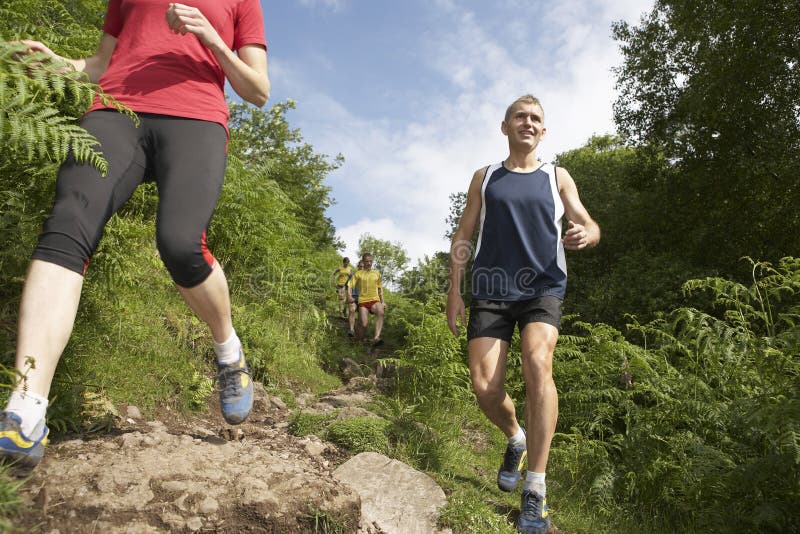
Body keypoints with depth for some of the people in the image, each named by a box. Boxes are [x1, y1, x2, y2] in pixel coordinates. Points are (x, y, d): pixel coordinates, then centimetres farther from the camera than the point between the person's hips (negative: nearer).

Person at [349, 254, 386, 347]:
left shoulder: (377, 273, 15)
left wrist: (382, 302, 14)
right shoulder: (358, 274, 8)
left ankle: (376, 338, -42)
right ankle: (359, 336, 18)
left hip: (374, 300, 1)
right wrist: (350, 296, -15)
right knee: (364, 324, -17)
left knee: (381, 312, -34)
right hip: (363, 301, -1)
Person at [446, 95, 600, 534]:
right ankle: (516, 440, 26)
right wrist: (455, 291, 3)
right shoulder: (485, 177, 13)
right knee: (485, 386, -10)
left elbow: (589, 225, 6)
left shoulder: (557, 178, 12)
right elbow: (463, 237, 11)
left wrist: (584, 235, -19)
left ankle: (535, 491, -18)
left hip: (542, 288, -1)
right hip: (491, 290, 1)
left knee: (537, 362, -28)